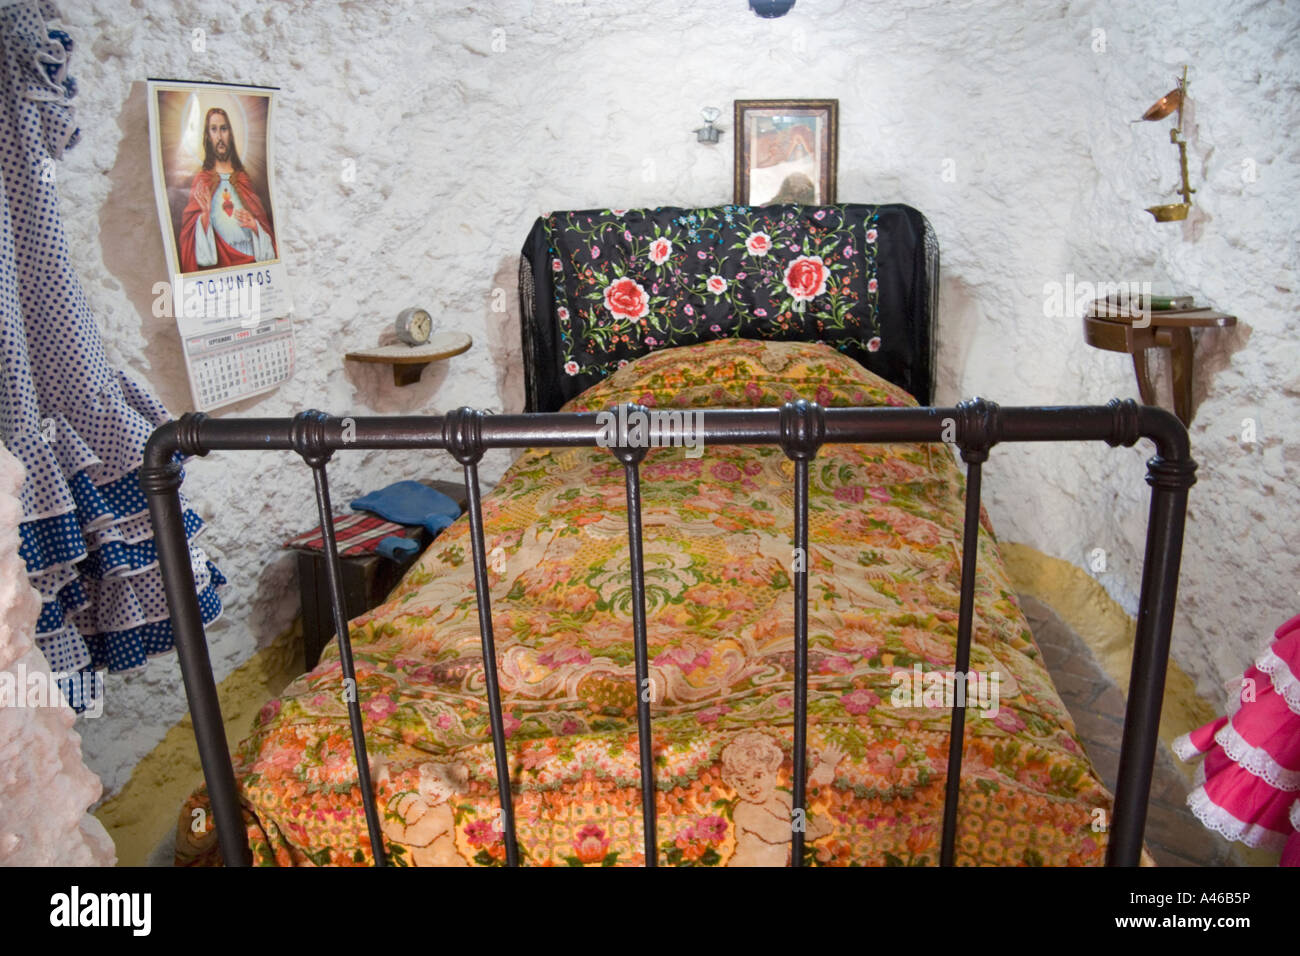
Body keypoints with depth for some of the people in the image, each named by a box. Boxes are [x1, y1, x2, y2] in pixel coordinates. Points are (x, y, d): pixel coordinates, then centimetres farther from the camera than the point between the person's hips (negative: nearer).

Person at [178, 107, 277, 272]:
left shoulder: (243, 178, 17)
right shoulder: (202, 179, 10)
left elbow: (263, 219, 18)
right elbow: (189, 226, 5)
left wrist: (254, 224, -2)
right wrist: (204, 215, -14)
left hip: (251, 258, 2)